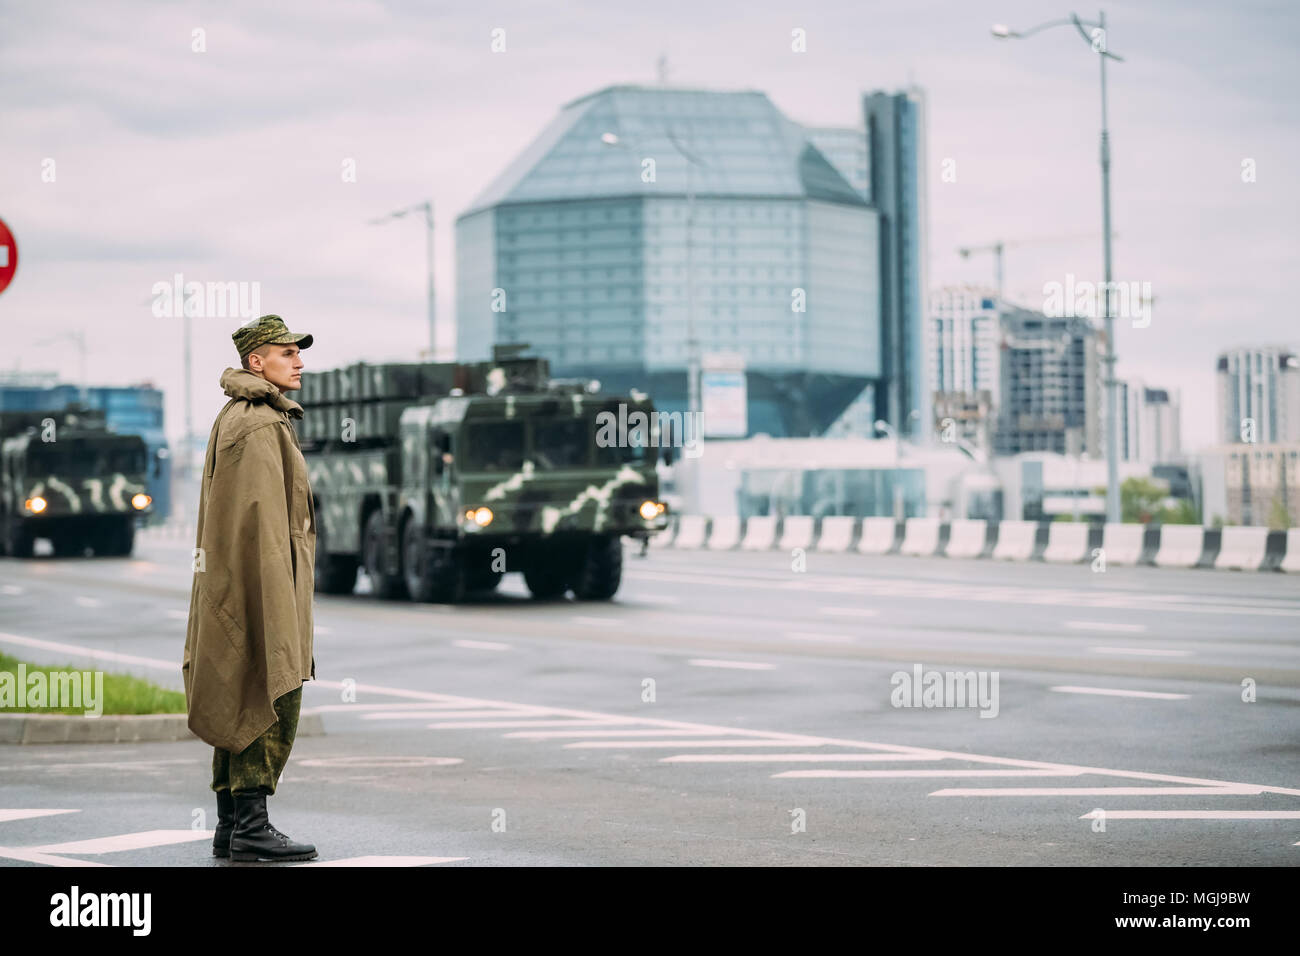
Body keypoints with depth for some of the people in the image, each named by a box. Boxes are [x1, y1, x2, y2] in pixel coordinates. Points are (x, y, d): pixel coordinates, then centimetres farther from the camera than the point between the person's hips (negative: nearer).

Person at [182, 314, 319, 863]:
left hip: (235, 586, 11)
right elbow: (261, 516, -20)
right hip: (260, 579, -11)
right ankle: (251, 828, -10)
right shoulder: (260, 425, -14)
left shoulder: (238, 418, 18)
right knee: (272, 701, -9)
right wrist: (279, 605, -22)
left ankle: (230, 828, 14)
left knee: (240, 709, 11)